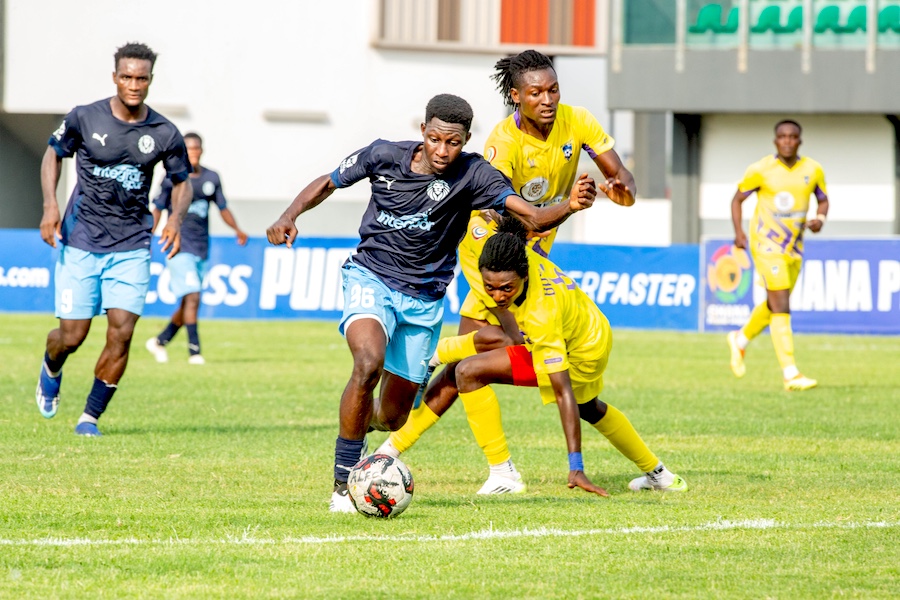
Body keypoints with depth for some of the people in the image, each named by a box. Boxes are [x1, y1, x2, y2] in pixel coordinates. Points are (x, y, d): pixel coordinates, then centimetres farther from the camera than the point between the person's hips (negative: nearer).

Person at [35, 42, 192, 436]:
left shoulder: (164, 134, -3)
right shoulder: (84, 119, -7)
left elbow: (181, 182, 11)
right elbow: (54, 154, 9)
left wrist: (176, 218, -8)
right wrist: (50, 205, -5)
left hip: (131, 247, 1)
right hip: (80, 242, -1)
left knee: (121, 332, -12)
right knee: (72, 335, -2)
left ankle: (91, 416, 4)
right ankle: (51, 371, 36)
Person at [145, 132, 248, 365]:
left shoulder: (211, 178, 9)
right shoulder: (172, 178, -3)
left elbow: (222, 208, 15)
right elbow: (158, 209, 2)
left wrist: (237, 230, -1)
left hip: (201, 249, 5)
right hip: (179, 248, -5)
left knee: (188, 304, 9)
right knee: (192, 297, -17)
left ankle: (159, 341, 27)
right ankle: (194, 350, -16)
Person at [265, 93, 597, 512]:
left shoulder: (472, 175, -14)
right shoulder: (383, 156, -10)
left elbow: (533, 219, -23)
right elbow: (328, 183, 7)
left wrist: (571, 205, -43)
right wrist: (289, 217, -8)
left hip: (423, 300, 2)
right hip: (371, 278, -2)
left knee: (391, 418, 6)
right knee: (369, 363, -32)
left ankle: (365, 415, 48)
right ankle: (342, 484, -21)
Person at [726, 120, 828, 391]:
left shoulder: (813, 170, 0)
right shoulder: (760, 170, -10)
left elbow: (823, 199, 14)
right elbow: (737, 199, 1)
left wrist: (820, 219, -9)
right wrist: (738, 231, -13)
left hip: (794, 246, 5)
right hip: (766, 244, -5)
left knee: (774, 305, 19)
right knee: (782, 308, -15)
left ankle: (740, 340, 47)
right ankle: (791, 374, -18)